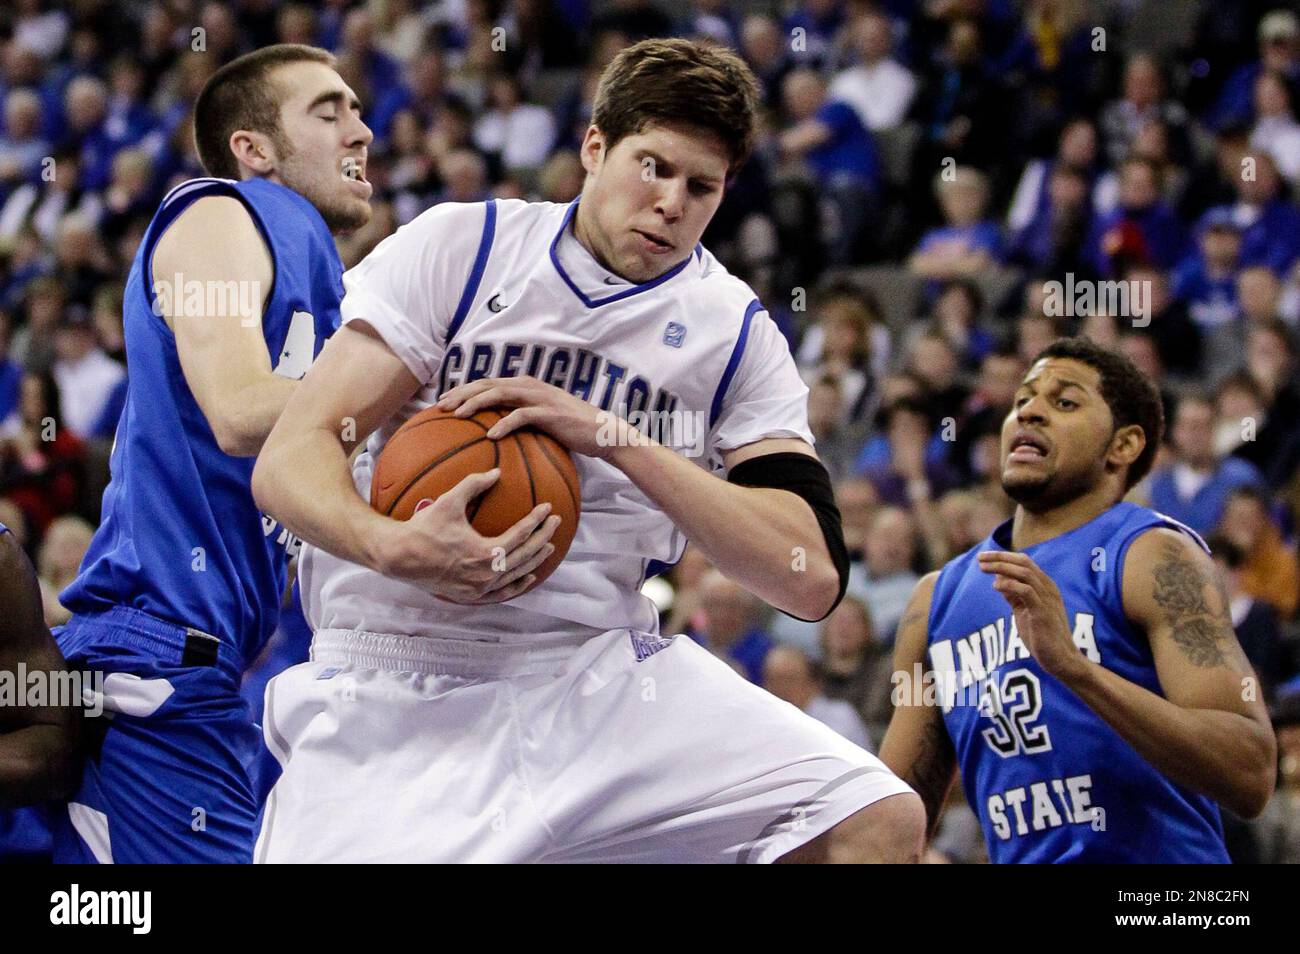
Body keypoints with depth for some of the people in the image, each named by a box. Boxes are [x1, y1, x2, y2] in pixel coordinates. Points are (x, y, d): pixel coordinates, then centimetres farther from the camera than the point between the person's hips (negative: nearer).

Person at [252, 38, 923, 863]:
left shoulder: (737, 335, 5)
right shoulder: (459, 246, 0)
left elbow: (812, 578, -7)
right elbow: (290, 459, -6)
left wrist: (615, 439, -17)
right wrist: (394, 547, -29)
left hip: (606, 681, 3)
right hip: (397, 693, -2)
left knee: (881, 821, -16)